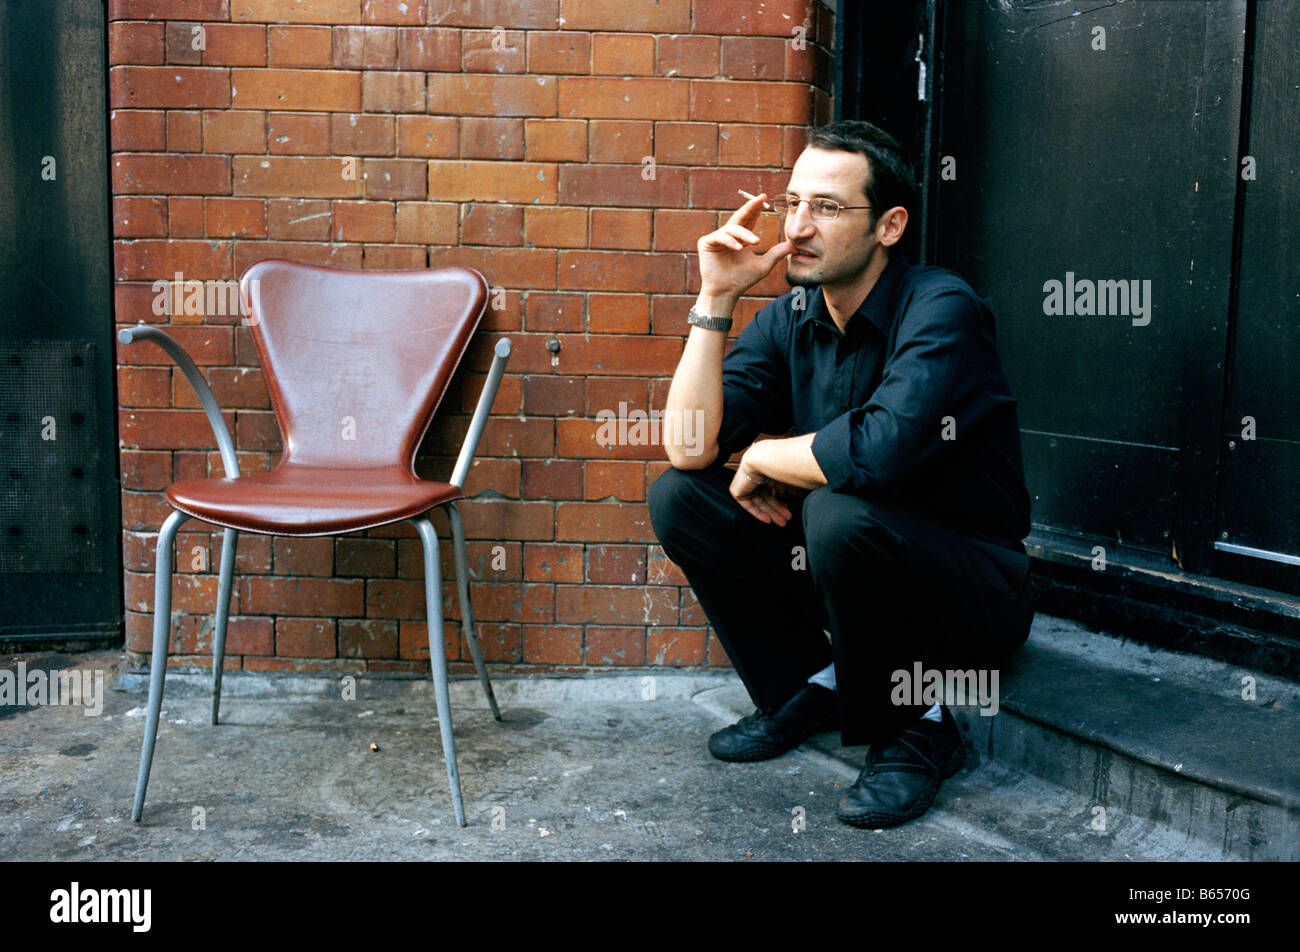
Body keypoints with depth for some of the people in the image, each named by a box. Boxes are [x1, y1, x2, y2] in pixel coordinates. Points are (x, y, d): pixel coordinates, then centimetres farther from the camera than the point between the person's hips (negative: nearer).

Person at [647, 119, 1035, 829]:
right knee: (678, 498, -7)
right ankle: (811, 687, 8)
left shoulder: (941, 310, -20)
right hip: (851, 565, 6)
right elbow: (689, 449, -11)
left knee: (838, 513, -36)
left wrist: (762, 458, -18)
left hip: (972, 587, -6)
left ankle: (917, 726, -8)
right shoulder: (790, 318, -1)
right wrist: (715, 299, -15)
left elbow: (878, 451, -38)